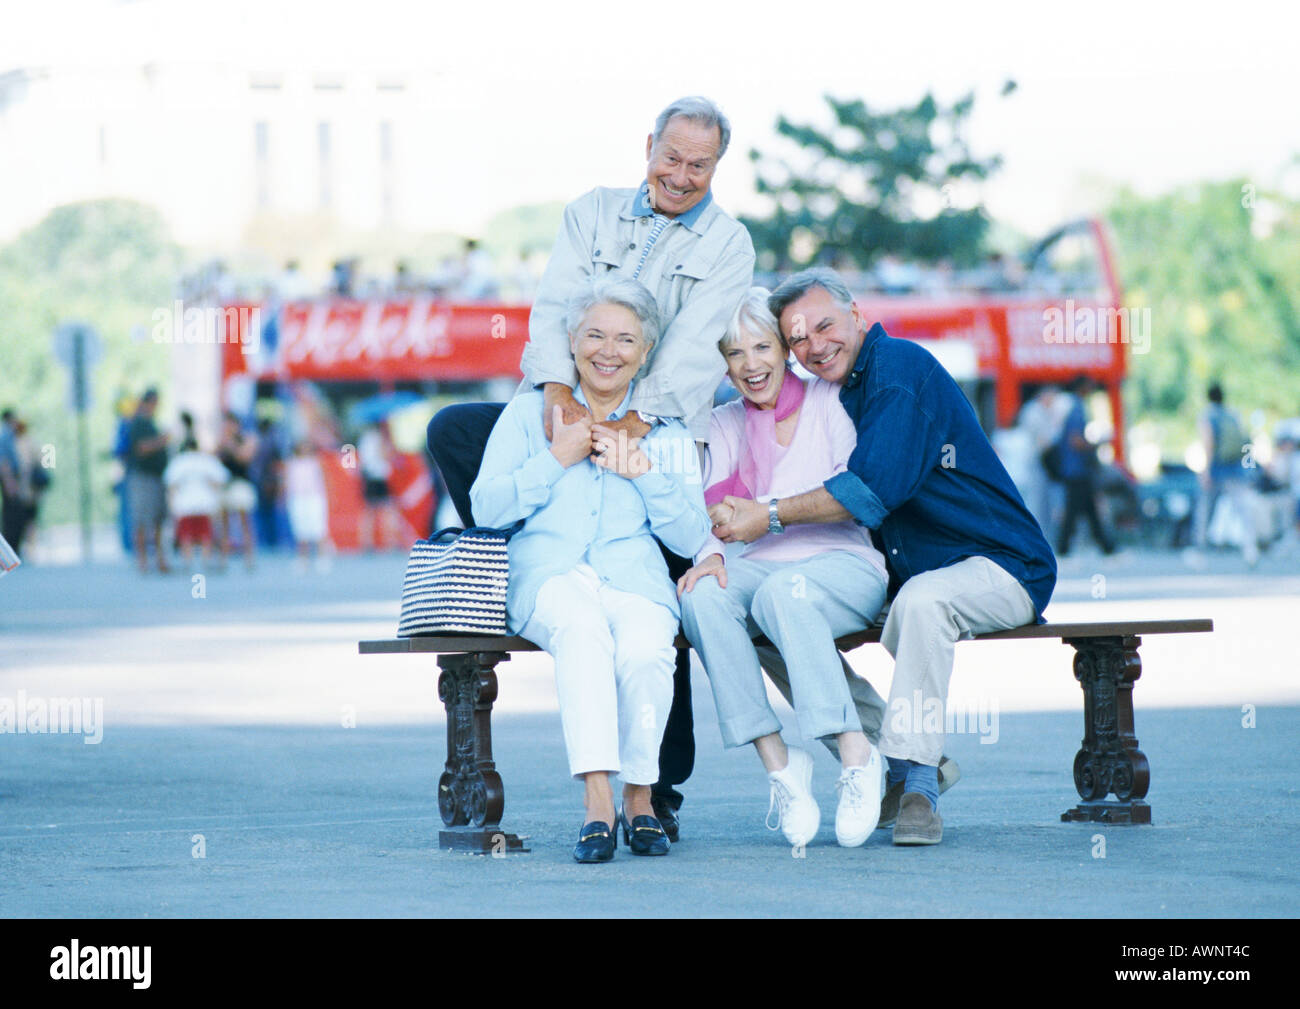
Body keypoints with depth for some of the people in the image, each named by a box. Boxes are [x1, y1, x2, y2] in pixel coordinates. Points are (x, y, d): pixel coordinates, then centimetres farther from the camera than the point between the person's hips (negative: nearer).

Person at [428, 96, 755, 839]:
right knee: (453, 430, -19)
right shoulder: (593, 214, 10)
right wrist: (561, 398, -24)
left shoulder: (728, 245, 4)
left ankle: (659, 788, 5)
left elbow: (693, 349, -10)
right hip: (571, 419, 3)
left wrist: (630, 425, -25)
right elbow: (555, 309, -4)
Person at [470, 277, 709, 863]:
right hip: (548, 576, -1)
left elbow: (692, 539, 10)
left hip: (635, 577, 1)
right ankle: (597, 800, -43)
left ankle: (639, 799, -16)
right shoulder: (529, 413, 18)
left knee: (645, 650, -35)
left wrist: (644, 472, -2)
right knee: (581, 626, -38)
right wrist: (558, 457, -1)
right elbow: (486, 509, 7)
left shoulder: (666, 433, 20)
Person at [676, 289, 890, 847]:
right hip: (762, 566, 4)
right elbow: (715, 512, 6)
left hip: (844, 563, -4)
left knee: (783, 591, -38)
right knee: (703, 595, -31)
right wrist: (711, 554, -18)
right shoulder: (725, 424, 16)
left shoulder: (829, 401, 4)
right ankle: (777, 762, -29)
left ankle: (857, 756, -32)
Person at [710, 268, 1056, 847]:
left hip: (998, 567, -9)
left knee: (922, 599, -39)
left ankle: (917, 783, -33)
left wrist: (772, 517, -19)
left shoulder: (900, 367, -14)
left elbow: (875, 489, -24)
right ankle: (886, 769, -5)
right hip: (900, 575, 9)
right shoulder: (841, 395, 13)